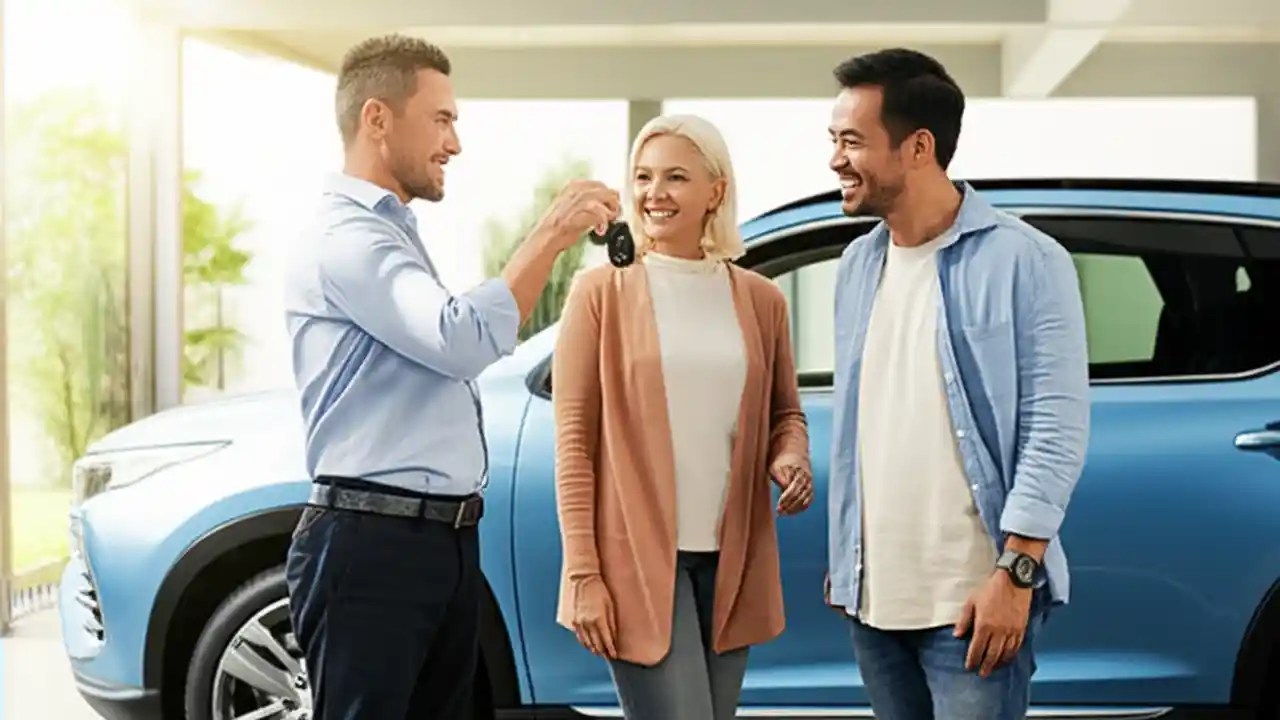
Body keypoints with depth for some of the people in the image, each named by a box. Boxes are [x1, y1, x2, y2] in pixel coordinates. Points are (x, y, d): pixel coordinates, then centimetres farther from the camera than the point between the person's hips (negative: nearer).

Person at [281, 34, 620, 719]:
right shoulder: (346, 238, -13)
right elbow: (464, 340, -26)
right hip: (371, 543, -10)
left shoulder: (393, 233, 21)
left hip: (443, 540, 10)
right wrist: (549, 236, -20)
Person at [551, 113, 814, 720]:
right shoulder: (600, 292, -1)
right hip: (637, 558, -4)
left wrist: (789, 458, -4)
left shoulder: (759, 300, 9)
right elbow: (573, 440, -3)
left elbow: (785, 413, 20)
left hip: (731, 565, 4)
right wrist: (583, 572, -9)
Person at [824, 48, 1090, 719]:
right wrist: (842, 555, 14)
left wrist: (1015, 572, -17)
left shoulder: (1024, 260, -9)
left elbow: (1057, 425, -12)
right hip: (874, 593, 6)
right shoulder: (857, 264, 10)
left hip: (971, 598, -6)